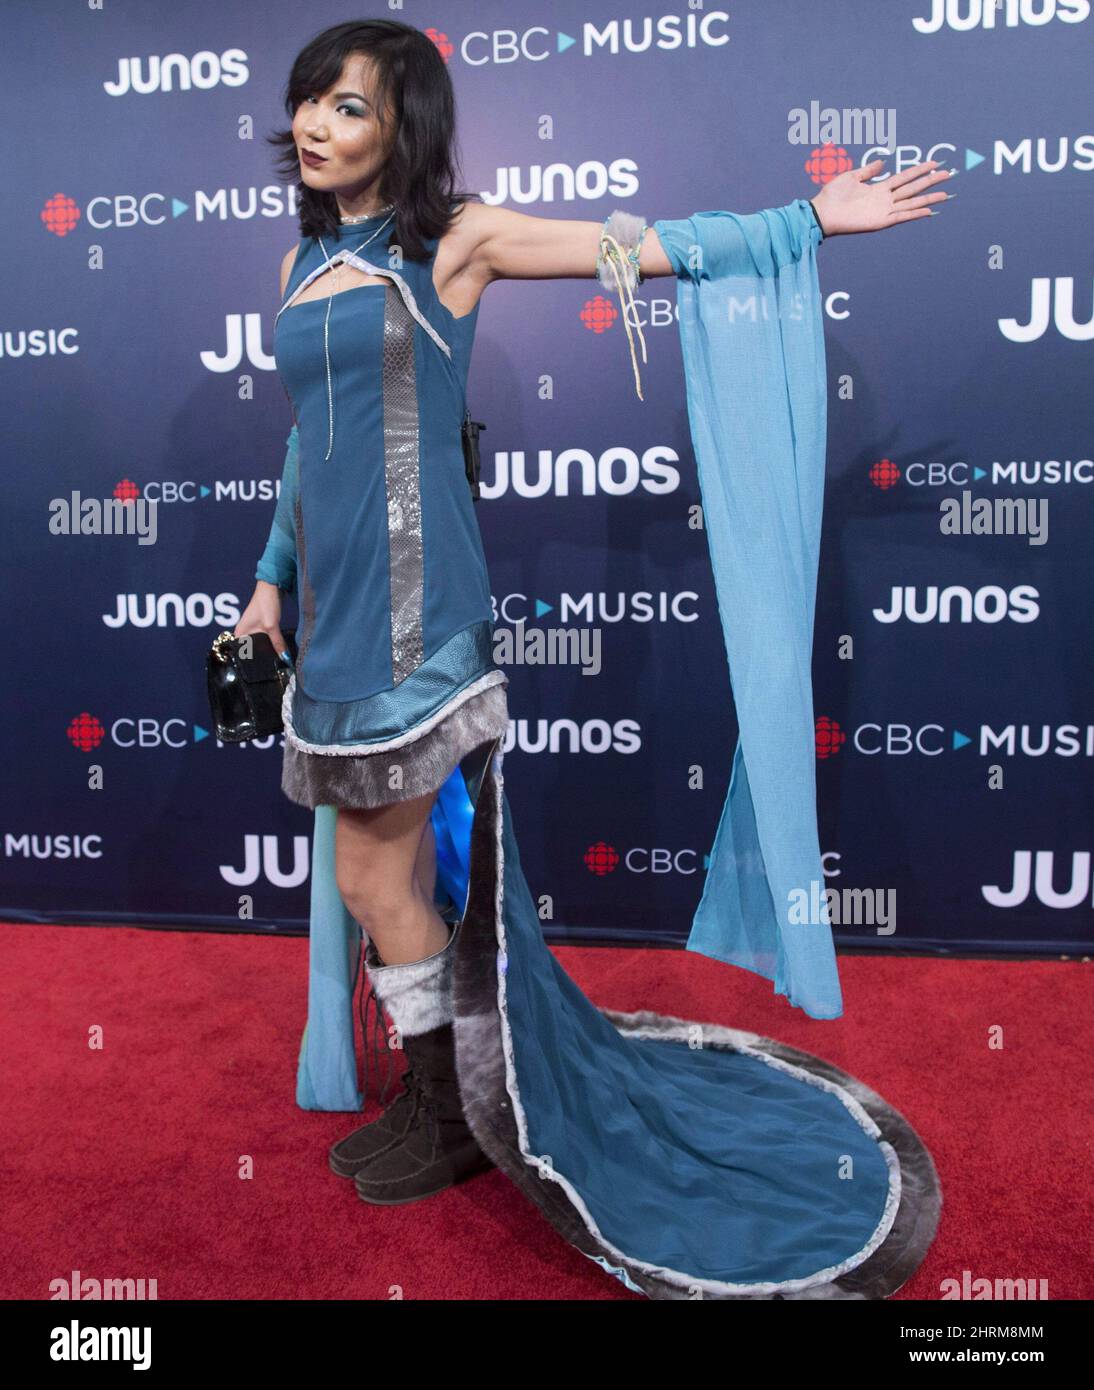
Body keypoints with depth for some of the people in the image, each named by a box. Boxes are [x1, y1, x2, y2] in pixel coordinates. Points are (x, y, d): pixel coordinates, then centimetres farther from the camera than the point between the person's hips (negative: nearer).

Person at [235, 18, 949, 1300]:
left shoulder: (452, 241, -2)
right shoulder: (302, 264, 18)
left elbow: (646, 248, -5)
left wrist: (809, 219, -10)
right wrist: (273, 572, 23)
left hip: (407, 599, -7)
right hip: (336, 604, 7)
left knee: (381, 874, 0)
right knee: (379, 872, 12)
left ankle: (455, 1119, 22)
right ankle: (441, 1100, 32)